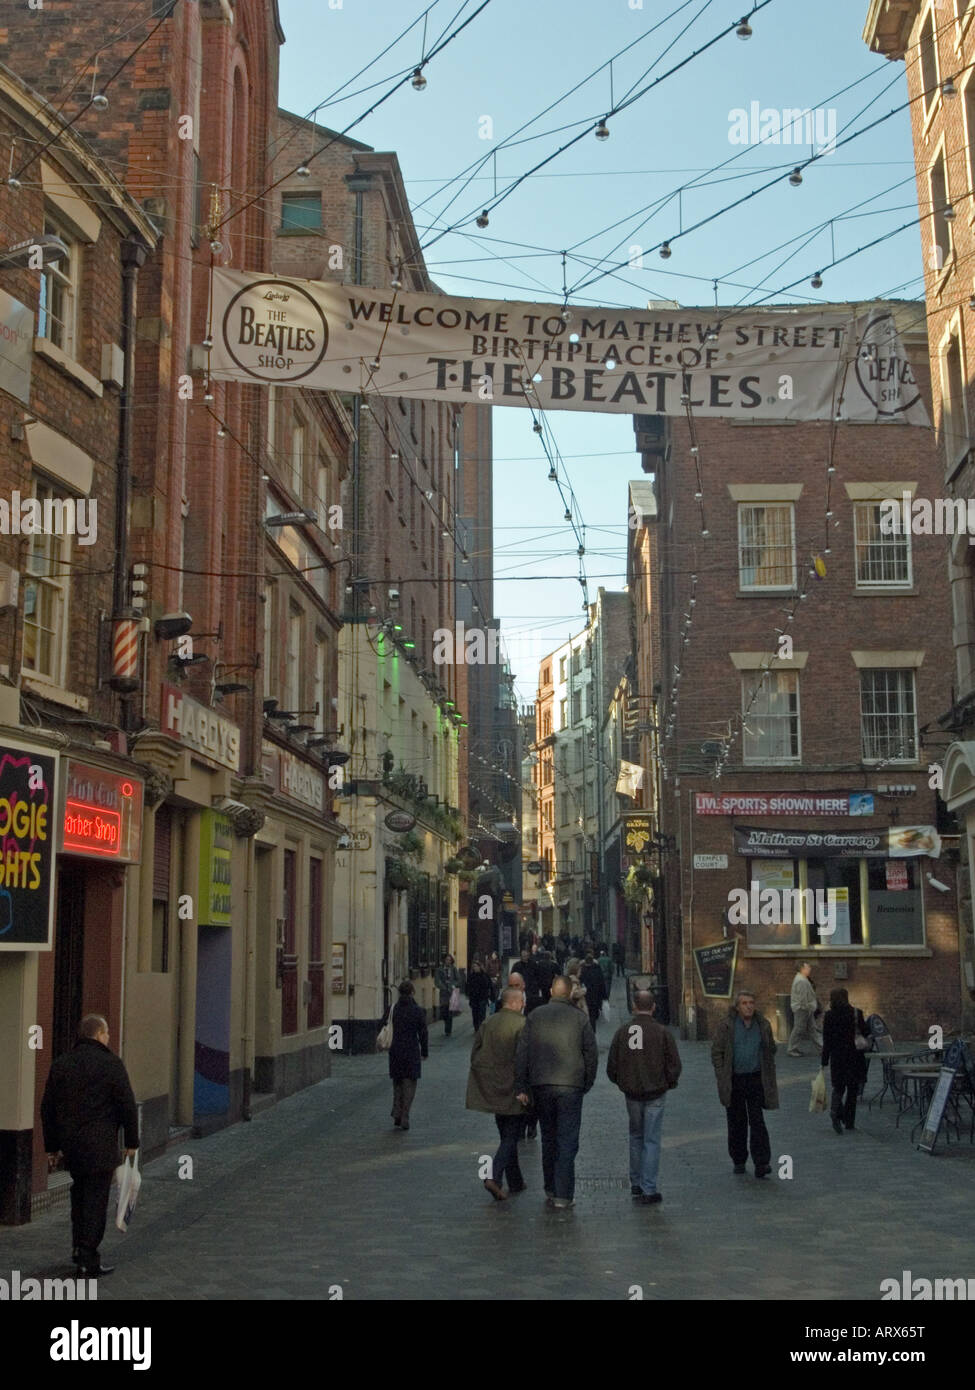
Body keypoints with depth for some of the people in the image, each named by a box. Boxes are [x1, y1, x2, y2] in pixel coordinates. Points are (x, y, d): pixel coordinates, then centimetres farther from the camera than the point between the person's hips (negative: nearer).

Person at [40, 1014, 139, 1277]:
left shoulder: (61, 1064, 9)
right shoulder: (111, 1063, -7)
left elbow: (47, 1108, 12)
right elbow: (127, 1105, -9)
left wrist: (52, 1146, 18)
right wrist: (131, 1142, 1)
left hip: (70, 1145, 6)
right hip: (100, 1144, -5)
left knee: (80, 1193, 21)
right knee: (96, 1199, -2)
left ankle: (80, 1248, 21)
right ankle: (87, 1261, -2)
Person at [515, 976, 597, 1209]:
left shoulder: (535, 1016, 4)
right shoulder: (579, 1019, -2)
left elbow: (521, 1053, 1)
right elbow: (591, 1054, 0)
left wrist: (521, 1087, 5)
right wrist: (587, 1084, 12)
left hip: (541, 1086, 3)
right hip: (571, 1086, -3)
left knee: (548, 1137, 16)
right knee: (568, 1140, 0)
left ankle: (551, 1189, 24)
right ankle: (563, 1194, -4)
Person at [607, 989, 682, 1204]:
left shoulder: (622, 1032, -2)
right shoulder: (662, 1032, -10)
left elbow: (611, 1067, 2)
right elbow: (674, 1065, -7)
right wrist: (669, 1083, 11)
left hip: (631, 1094, 3)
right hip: (655, 1094, -3)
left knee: (636, 1137, 19)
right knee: (652, 1141, 2)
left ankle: (636, 1183, 24)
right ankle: (648, 1190, -1)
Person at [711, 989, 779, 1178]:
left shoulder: (763, 1025, 3)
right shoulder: (726, 1026, -6)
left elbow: (770, 1051, 14)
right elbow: (716, 1051, -2)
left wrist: (769, 1076, 10)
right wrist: (722, 1077, -7)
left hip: (755, 1079, 1)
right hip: (734, 1081, -1)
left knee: (757, 1121, -7)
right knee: (737, 1123, 8)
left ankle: (761, 1163, -9)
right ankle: (738, 1161, 21)